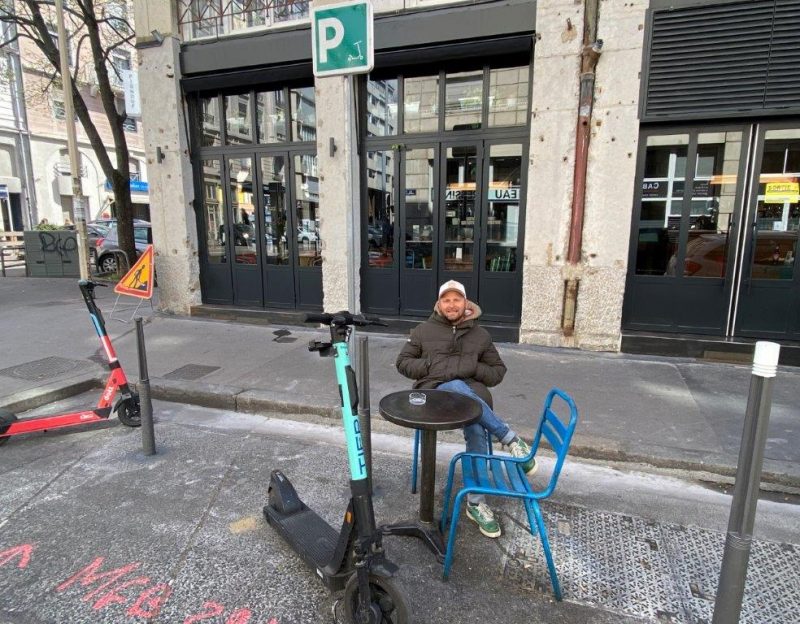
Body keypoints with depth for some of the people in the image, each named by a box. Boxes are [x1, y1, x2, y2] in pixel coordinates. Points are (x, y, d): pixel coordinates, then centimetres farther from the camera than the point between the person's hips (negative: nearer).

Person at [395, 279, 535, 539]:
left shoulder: (480, 335, 16)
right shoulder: (423, 330, 13)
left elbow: (498, 371, 17)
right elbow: (402, 362, 13)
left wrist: (474, 368, -4)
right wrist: (430, 367, -5)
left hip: (473, 393, 1)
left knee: (476, 430, -32)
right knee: (456, 387, -38)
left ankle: (475, 502, -20)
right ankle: (509, 438, -28)